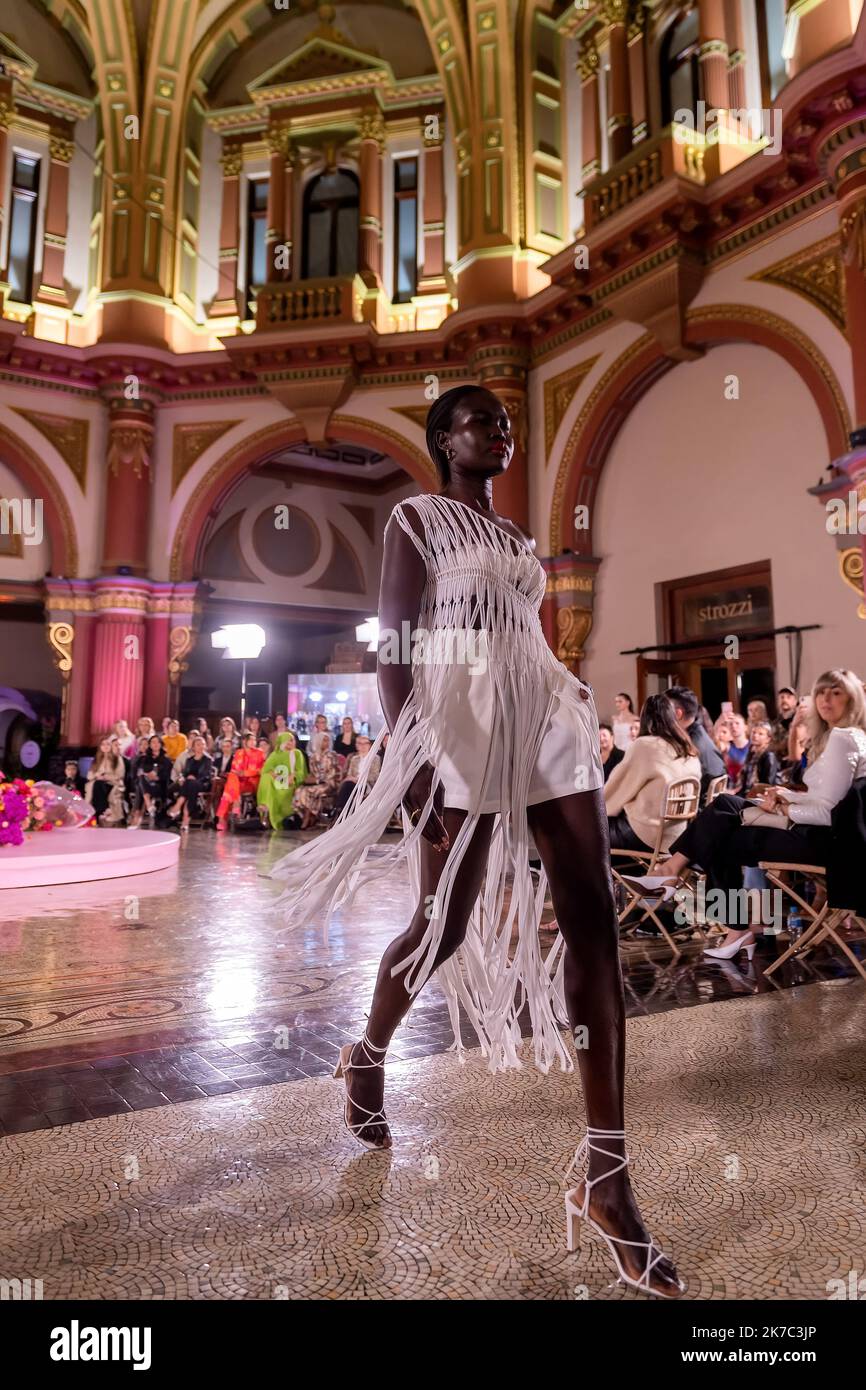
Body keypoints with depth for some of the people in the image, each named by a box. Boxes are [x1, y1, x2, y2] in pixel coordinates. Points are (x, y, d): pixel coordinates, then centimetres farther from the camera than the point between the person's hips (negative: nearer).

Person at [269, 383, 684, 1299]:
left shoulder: (515, 535, 22)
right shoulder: (415, 518, 2)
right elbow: (391, 646, -8)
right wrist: (407, 756, -19)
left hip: (546, 726, 6)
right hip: (462, 732, -6)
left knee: (595, 925, -6)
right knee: (444, 928, 4)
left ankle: (604, 1176, 1)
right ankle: (367, 1057, 37)